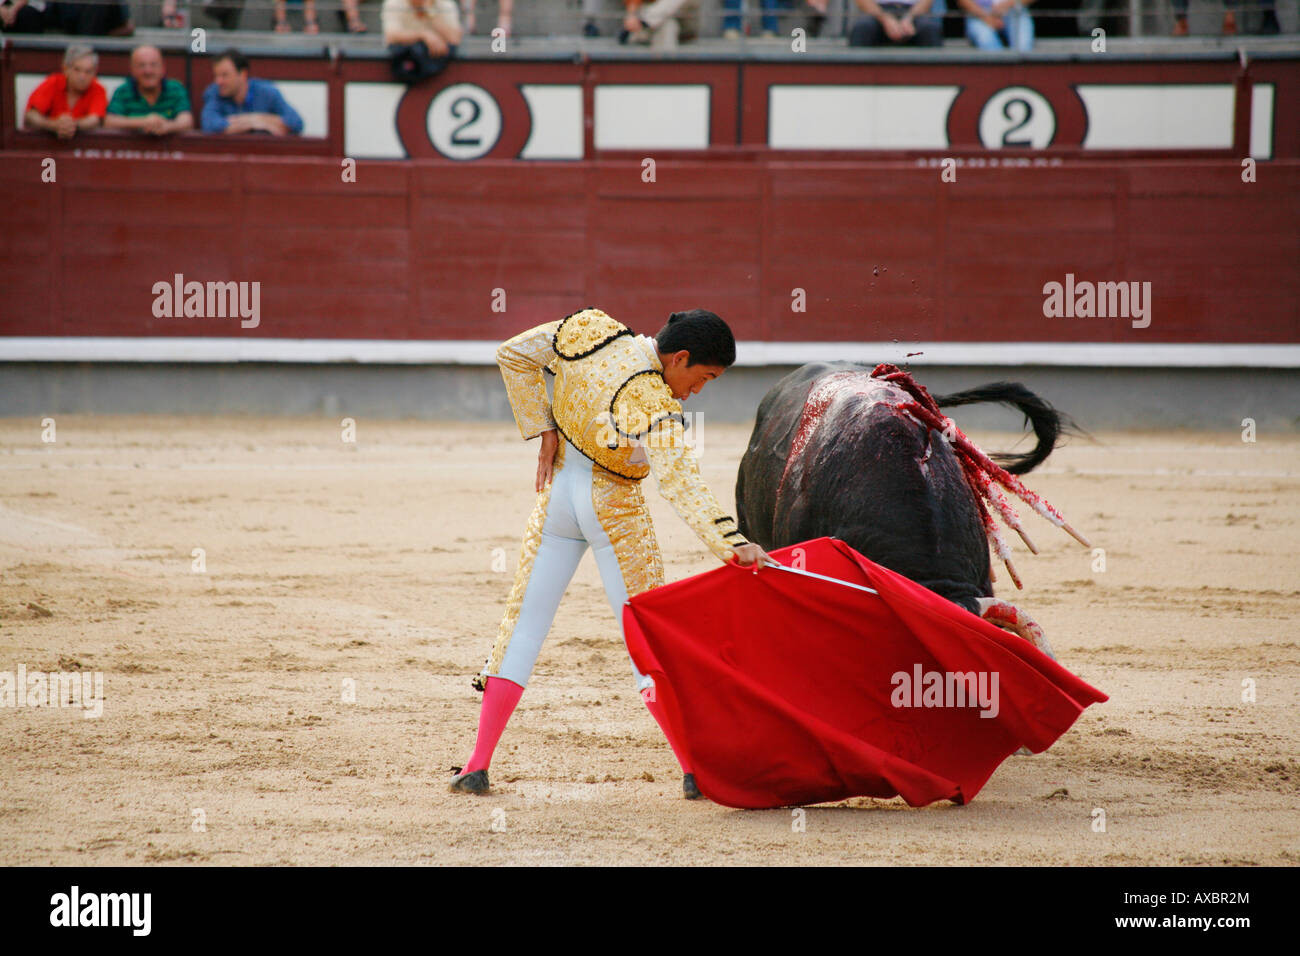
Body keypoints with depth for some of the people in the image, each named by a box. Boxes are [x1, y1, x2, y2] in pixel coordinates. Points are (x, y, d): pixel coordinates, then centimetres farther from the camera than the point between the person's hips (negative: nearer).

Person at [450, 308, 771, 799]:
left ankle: (477, 766, 5)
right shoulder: (651, 403, -26)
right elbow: (680, 483, -37)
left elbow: (513, 355, 4)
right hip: (613, 510, -5)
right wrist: (732, 543, -45)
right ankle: (694, 771, 1)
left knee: (523, 624, 10)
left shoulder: (589, 331, -8)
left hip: (557, 495, 5)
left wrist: (543, 431, 3)